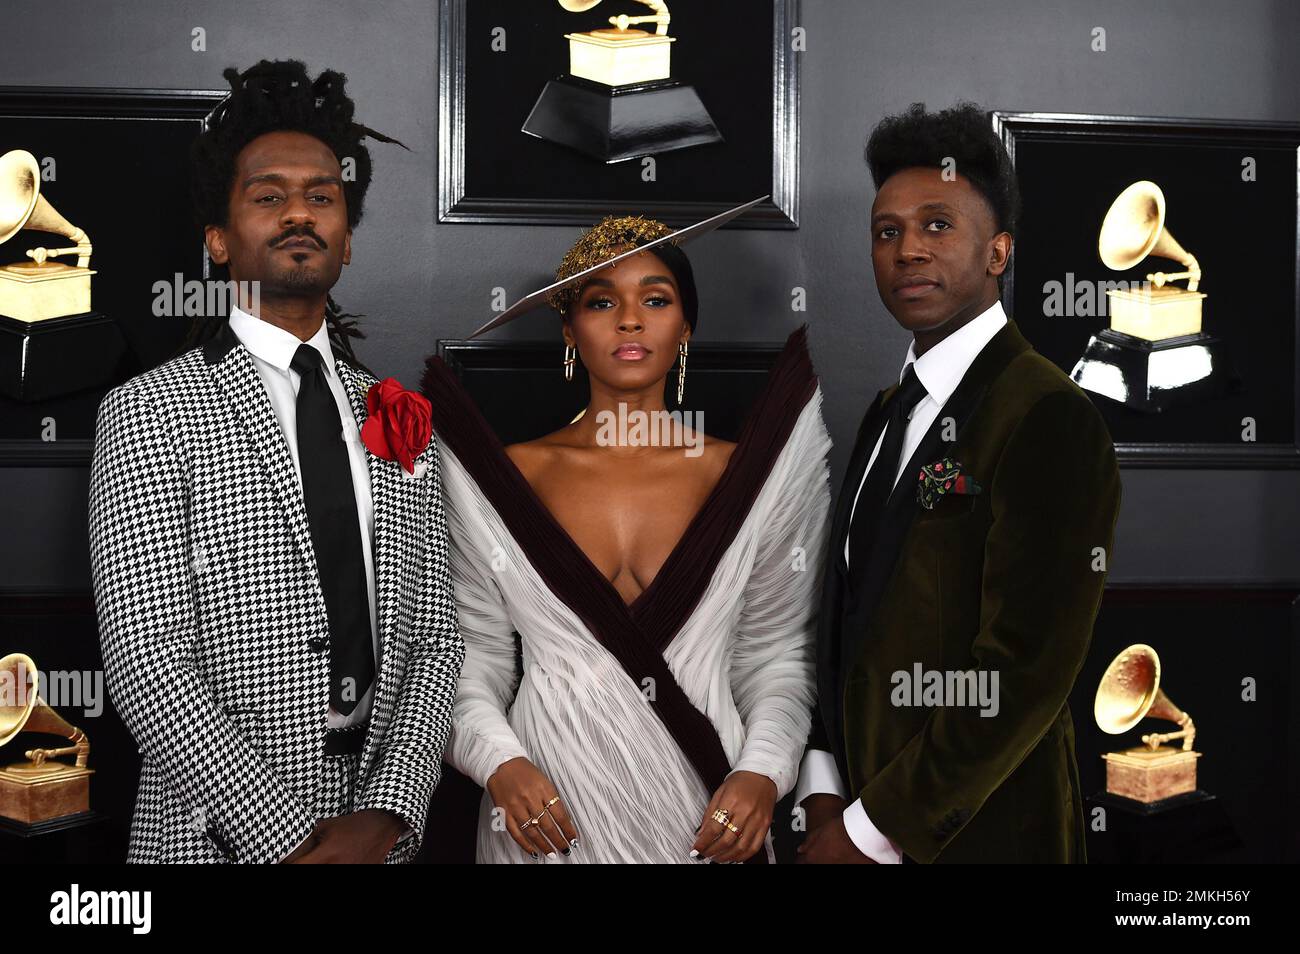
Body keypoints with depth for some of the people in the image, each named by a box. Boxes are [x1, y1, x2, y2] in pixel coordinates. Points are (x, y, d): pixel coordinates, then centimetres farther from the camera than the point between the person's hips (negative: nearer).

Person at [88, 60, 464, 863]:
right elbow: (145, 659, -14)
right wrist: (288, 839, -18)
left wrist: (386, 818, -11)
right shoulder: (152, 412, -7)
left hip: (382, 833, 4)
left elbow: (437, 636, 4)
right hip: (224, 838, -4)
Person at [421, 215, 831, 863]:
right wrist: (501, 763, -14)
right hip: (547, 815, 0)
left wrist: (762, 771, -12)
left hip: (708, 814, 1)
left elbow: (774, 655, 3)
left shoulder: (748, 475, 1)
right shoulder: (504, 477, 0)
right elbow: (473, 658, 2)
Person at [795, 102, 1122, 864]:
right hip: (859, 817, 7)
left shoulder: (1050, 418, -16)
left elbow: (1028, 671, -21)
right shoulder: (889, 413, 10)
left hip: (977, 832, -7)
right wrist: (825, 791, 0)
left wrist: (871, 830, -16)